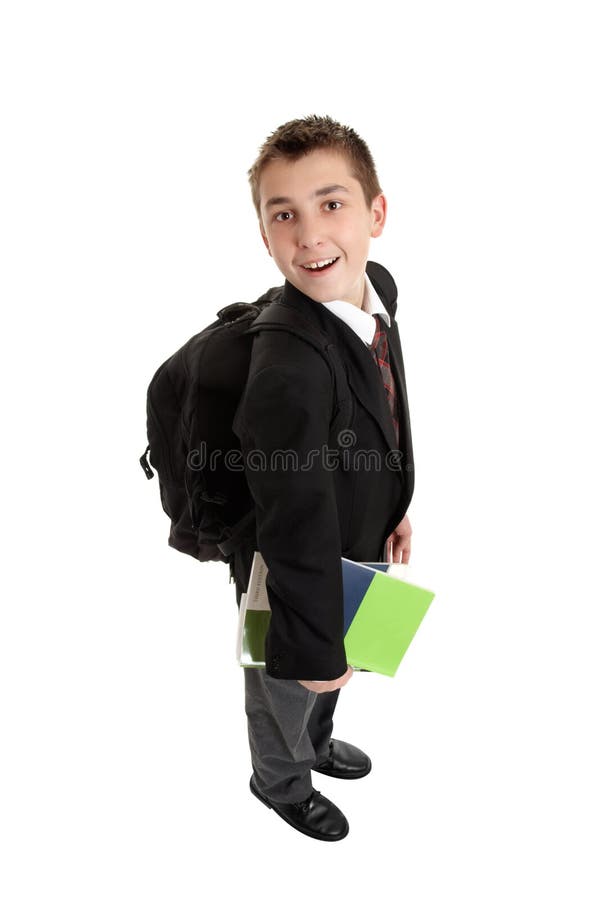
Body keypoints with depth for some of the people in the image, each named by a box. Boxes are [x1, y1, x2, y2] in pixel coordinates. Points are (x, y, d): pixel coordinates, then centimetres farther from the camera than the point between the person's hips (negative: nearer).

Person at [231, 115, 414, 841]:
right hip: (295, 580, -7)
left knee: (331, 675, 34)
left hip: (359, 555, 7)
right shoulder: (288, 375, -40)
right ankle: (282, 783, 56)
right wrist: (315, 648, -19)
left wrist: (394, 507, 14)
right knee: (289, 690, 25)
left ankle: (316, 742, 66)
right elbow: (299, 535, -30)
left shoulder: (379, 287, -13)